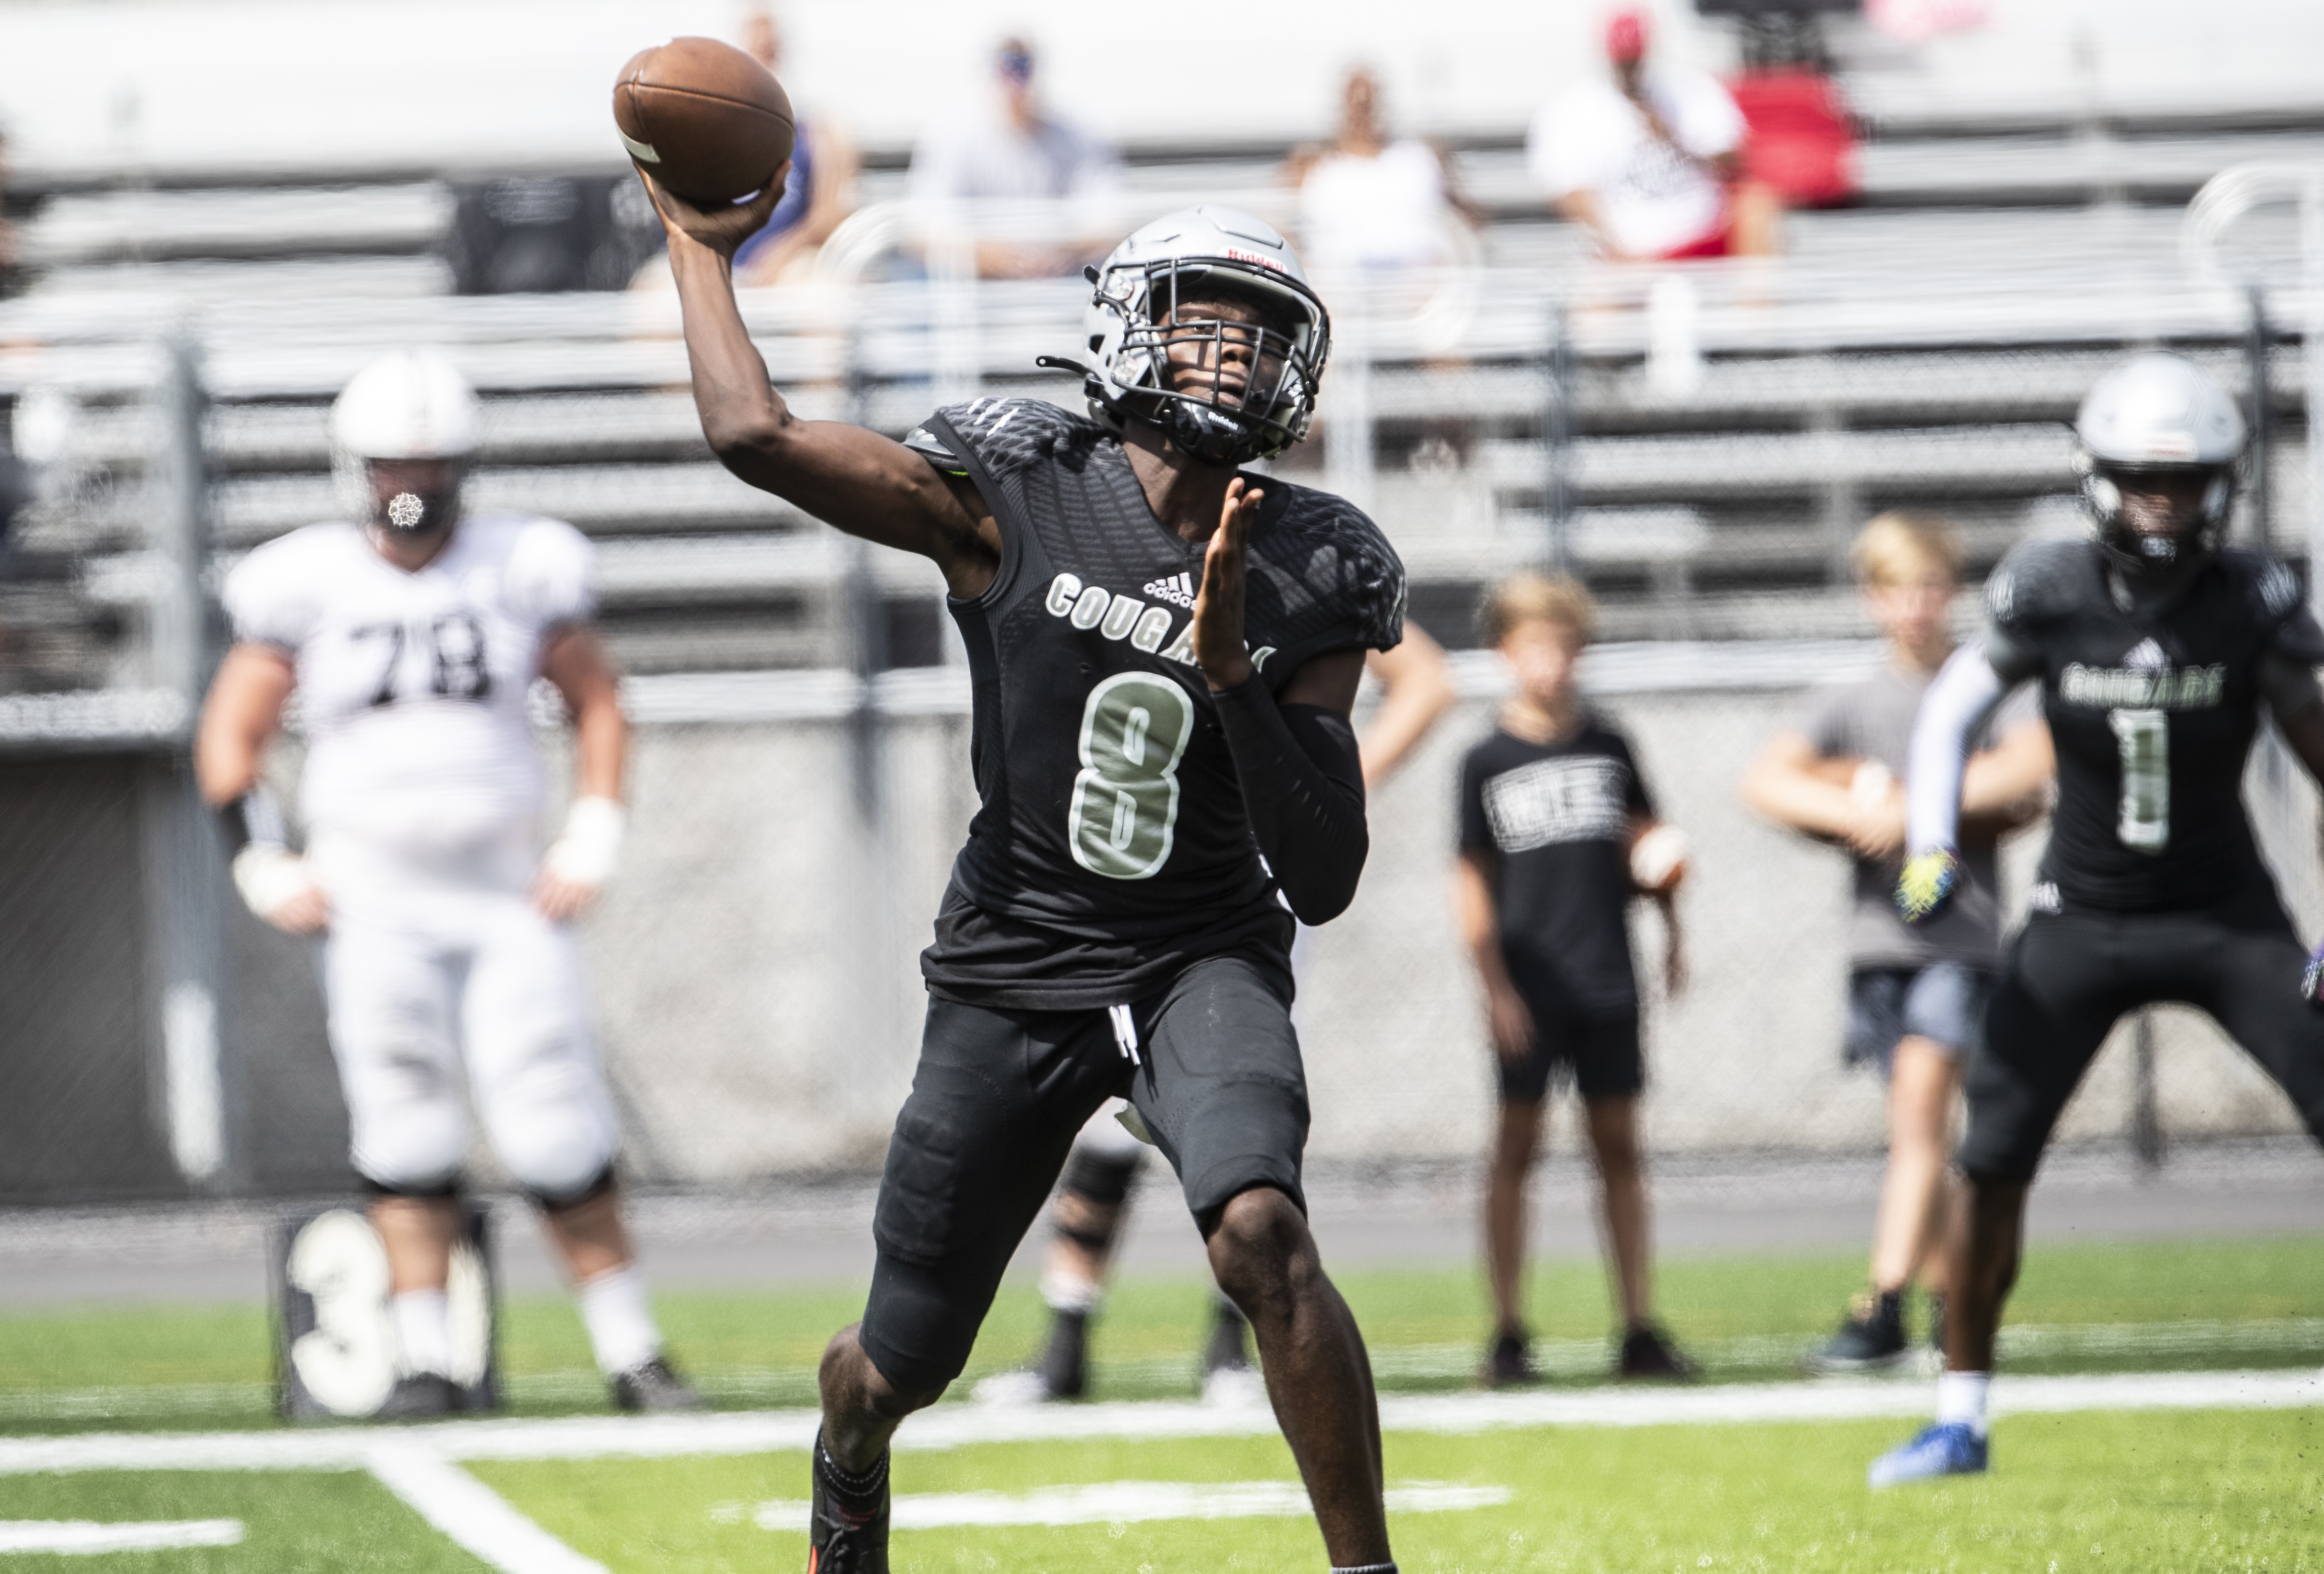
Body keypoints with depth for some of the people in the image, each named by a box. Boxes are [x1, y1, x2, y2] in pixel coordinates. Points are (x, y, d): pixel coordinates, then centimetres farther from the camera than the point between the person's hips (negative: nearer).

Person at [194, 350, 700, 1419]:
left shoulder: (521, 570, 2)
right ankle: (424, 1360, 4)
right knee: (404, 1130, -3)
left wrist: (591, 845, 3)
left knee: (558, 1131, -4)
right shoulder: (309, 585, 0)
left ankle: (630, 1353, 5)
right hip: (372, 900, 0)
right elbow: (230, 738, 7)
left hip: (504, 893, 0)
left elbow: (596, 703, 13)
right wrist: (265, 870, -2)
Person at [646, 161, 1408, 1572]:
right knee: (905, 1362, 11)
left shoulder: (1308, 584, -7)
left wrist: (1231, 676, -21)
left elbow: (1325, 882, -10)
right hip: (1018, 971, 0)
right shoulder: (1015, 500, -10)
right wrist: (702, 247, -4)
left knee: (1262, 1235, -32)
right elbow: (755, 435, -15)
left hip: (1205, 963, 0)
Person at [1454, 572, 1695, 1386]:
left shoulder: (1607, 746, 8)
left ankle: (1640, 1330, 8)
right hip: (1529, 987, -3)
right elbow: (1473, 882, -1)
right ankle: (1508, 1334, 3)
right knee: (1516, 1144, -1)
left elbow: (1645, 839, 18)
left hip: (1607, 981, 3)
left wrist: (1670, 923, 2)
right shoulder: (1488, 761, -1)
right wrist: (1494, 986, -8)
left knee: (1618, 1143, 5)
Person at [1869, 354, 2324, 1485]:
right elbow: (1952, 710, 4)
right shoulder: (2050, 591, -10)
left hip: (2227, 918, -1)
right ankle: (1961, 1420, 13)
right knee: (1990, 1165, -2)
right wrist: (1931, 843, -8)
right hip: (2083, 918, 1)